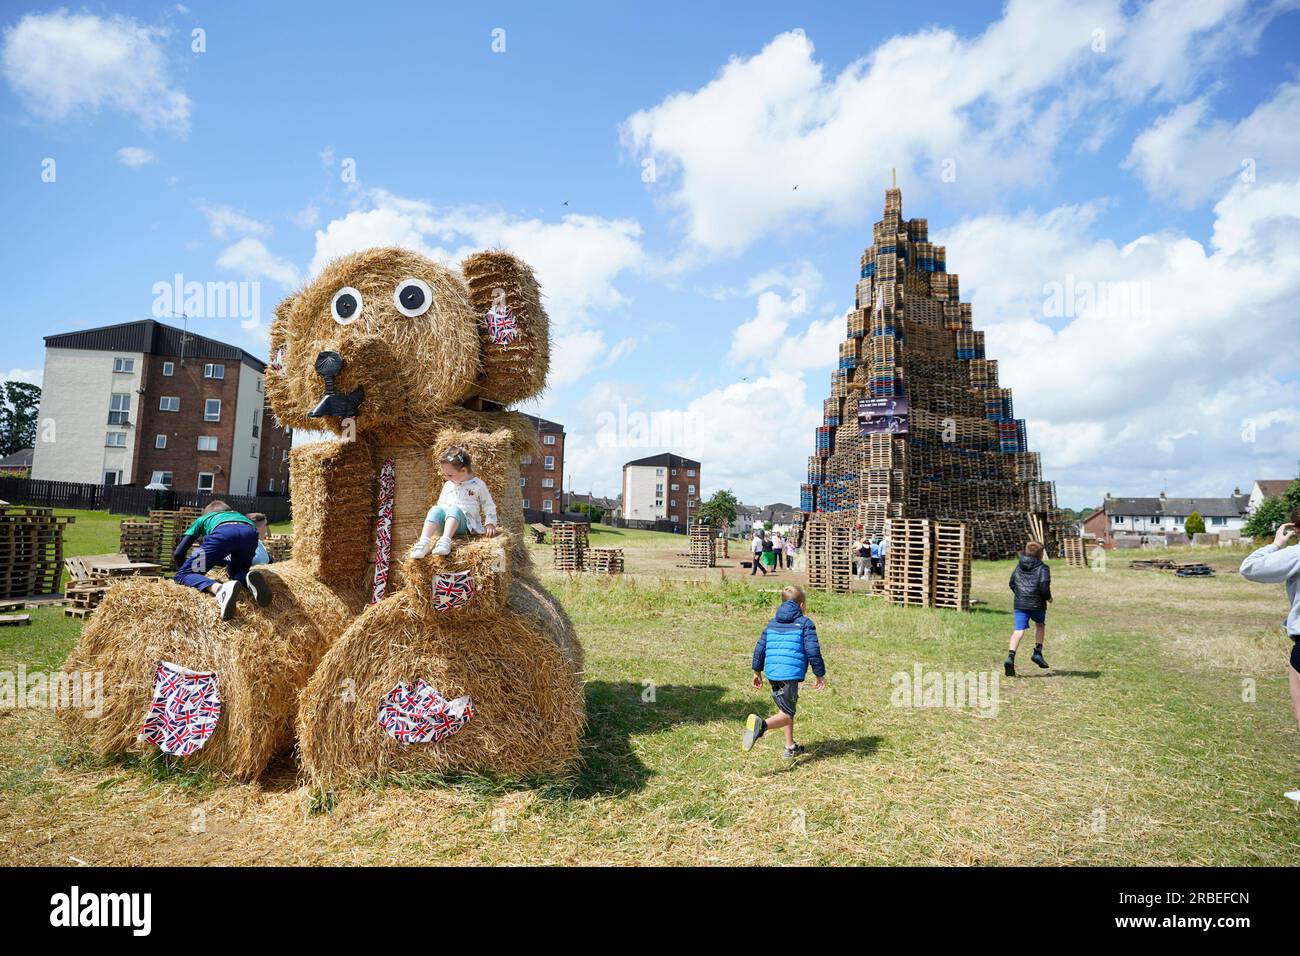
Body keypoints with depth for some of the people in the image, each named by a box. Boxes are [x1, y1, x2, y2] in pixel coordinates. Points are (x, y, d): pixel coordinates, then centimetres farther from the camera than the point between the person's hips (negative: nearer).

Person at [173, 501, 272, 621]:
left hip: (223, 532, -3)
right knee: (237, 572, 30)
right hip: (251, 532, 3)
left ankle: (220, 589, -26)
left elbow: (177, 554, 31)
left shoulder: (202, 519, 40)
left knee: (182, 576, 7)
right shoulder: (238, 515, 46)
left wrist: (187, 571, 47)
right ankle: (249, 579, -10)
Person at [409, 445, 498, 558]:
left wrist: (490, 523, -5)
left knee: (454, 509, -35)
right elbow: (441, 503, 25)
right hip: (444, 525, 4)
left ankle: (445, 541, -55)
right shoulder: (448, 485, 21)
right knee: (435, 509, -28)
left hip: (465, 524, -4)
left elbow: (489, 506, 10)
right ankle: (423, 542, -45)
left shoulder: (478, 484, 7)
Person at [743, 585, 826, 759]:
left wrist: (757, 670, 26)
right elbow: (813, 651, -6)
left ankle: (791, 747, 32)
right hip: (791, 674, -6)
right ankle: (762, 725, -34)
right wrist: (820, 674, 3)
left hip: (772, 674, 6)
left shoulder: (772, 623, 16)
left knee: (785, 709, 23)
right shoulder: (805, 623, 0)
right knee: (786, 714, -6)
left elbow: (760, 647, 17)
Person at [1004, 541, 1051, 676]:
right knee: (1040, 624, 26)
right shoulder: (1042, 568, -5)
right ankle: (1037, 652, 23)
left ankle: (1010, 656, -21)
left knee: (1019, 630, -4)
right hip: (1037, 604, -3)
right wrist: (1048, 597, 4)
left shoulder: (1019, 566, 11)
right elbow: (1044, 586, -15)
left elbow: (1011, 584, 15)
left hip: (1019, 604, 3)